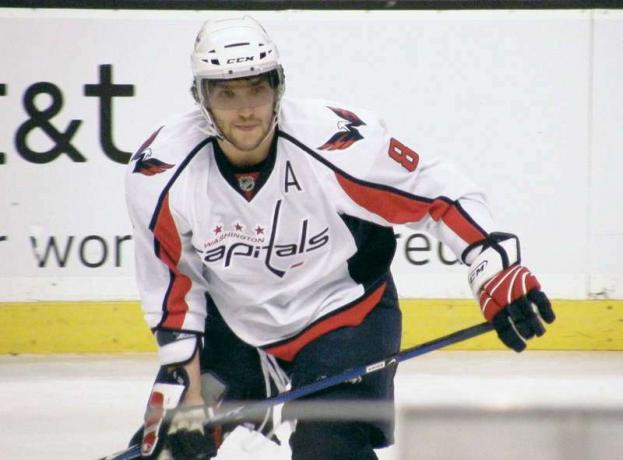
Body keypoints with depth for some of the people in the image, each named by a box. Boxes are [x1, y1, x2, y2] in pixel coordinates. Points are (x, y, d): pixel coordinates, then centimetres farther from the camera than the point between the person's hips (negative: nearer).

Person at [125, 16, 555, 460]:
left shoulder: (339, 143, -28)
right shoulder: (159, 172, -19)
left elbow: (440, 193, -16)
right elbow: (172, 286, -7)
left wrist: (497, 269, -25)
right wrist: (184, 386, -9)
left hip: (345, 316, -3)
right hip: (232, 322, 3)